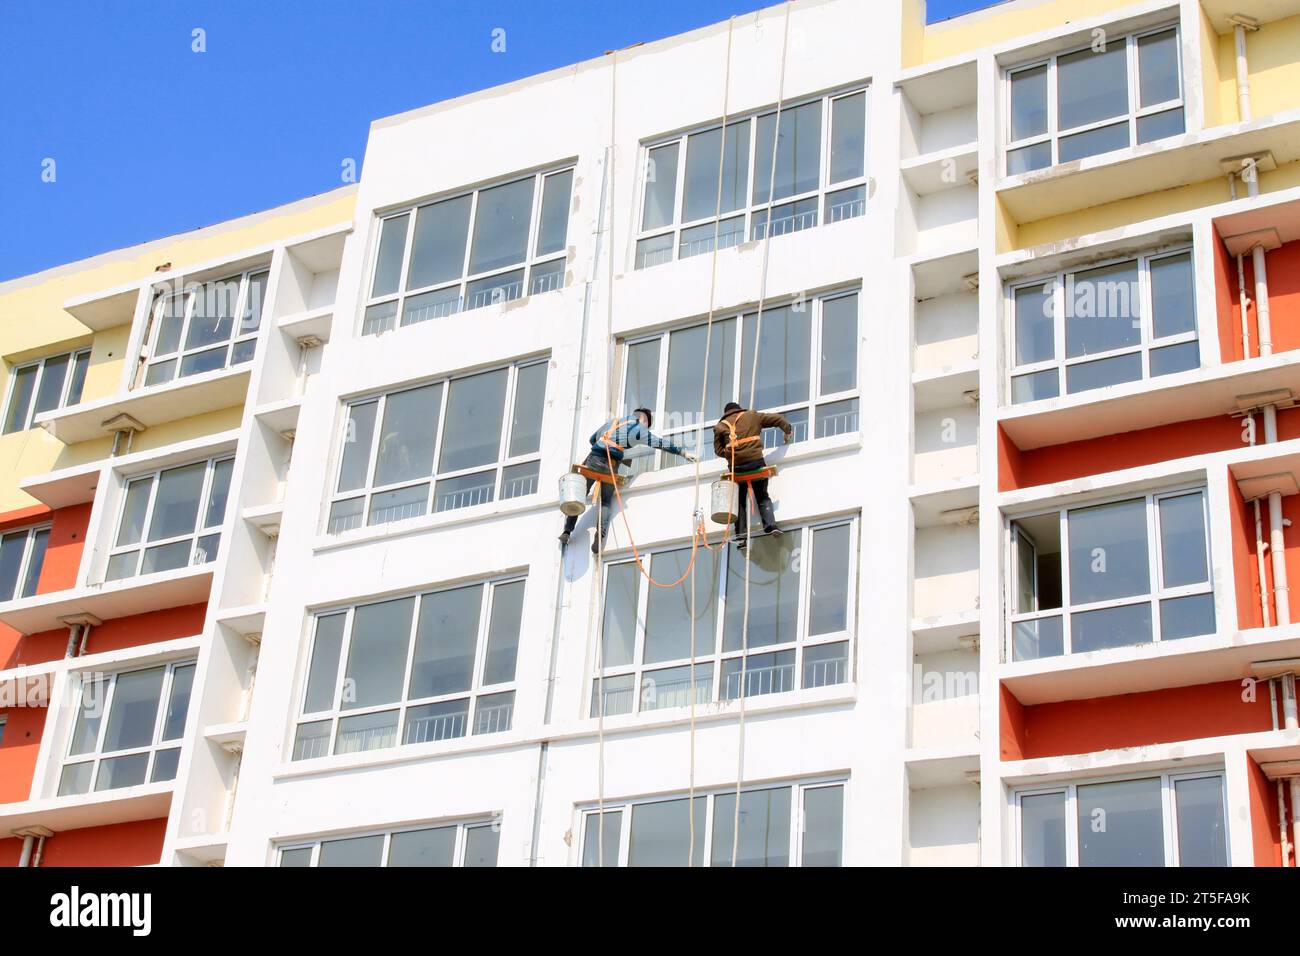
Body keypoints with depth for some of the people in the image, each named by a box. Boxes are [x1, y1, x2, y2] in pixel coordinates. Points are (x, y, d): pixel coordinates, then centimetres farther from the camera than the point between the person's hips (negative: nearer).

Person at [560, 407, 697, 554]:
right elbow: (661, 443, 5)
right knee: (607, 502, 12)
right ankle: (600, 535, -8)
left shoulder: (612, 422, 23)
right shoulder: (638, 429, 7)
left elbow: (592, 439, 33)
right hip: (611, 465, -3)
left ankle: (567, 532, 4)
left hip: (593, 459, 3)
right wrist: (682, 452, 9)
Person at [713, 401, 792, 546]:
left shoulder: (720, 426, 14)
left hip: (736, 466, 0)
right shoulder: (752, 416, 15)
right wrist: (788, 431, 29)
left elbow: (718, 450, 10)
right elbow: (779, 419, 14)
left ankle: (740, 535, -1)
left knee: (740, 500, 8)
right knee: (763, 497, 9)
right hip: (756, 462, 0)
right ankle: (770, 525, -11)